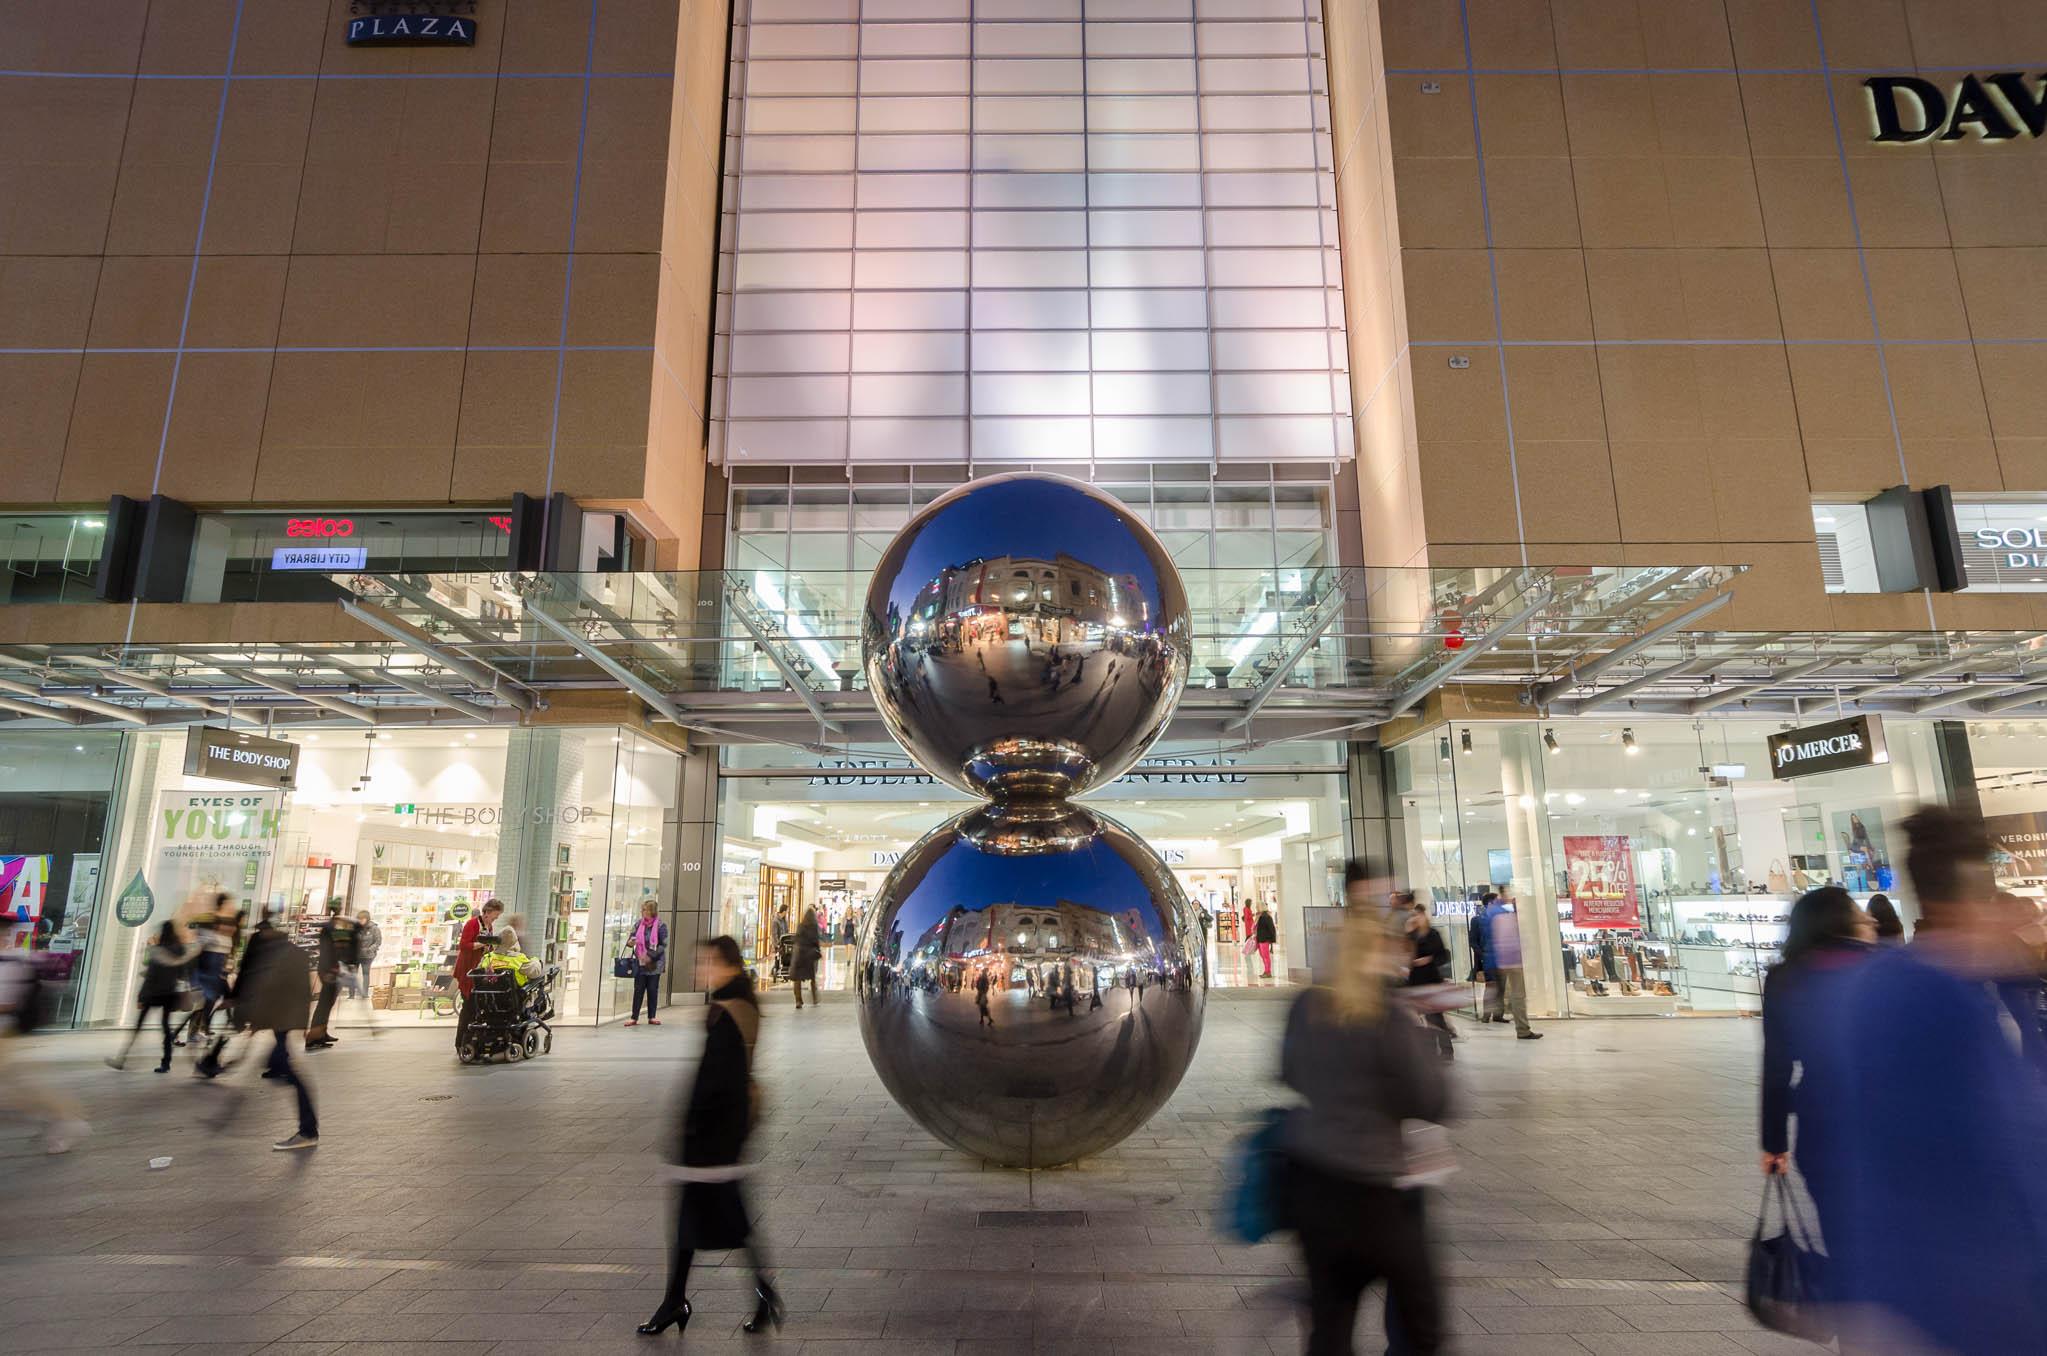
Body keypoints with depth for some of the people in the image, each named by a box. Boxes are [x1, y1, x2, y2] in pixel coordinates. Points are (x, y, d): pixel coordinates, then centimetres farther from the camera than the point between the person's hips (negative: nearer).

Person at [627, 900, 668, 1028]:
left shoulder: (661, 926, -7)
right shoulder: (638, 924, 4)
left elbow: (663, 945, -9)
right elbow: (632, 938, 12)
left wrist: (651, 956, -18)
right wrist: (631, 942, -13)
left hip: (654, 963, -2)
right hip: (640, 963, 3)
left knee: (653, 990, 5)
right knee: (638, 990, 2)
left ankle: (651, 1017, 14)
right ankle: (634, 1017, 7)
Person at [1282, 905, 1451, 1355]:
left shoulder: (1305, 1007, 0)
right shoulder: (1391, 1019, -16)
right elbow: (1432, 1104, -10)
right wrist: (1421, 1036, 0)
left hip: (1308, 1178, 5)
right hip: (1370, 1189, -5)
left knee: (1328, 1315, 14)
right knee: (1416, 1306, 16)